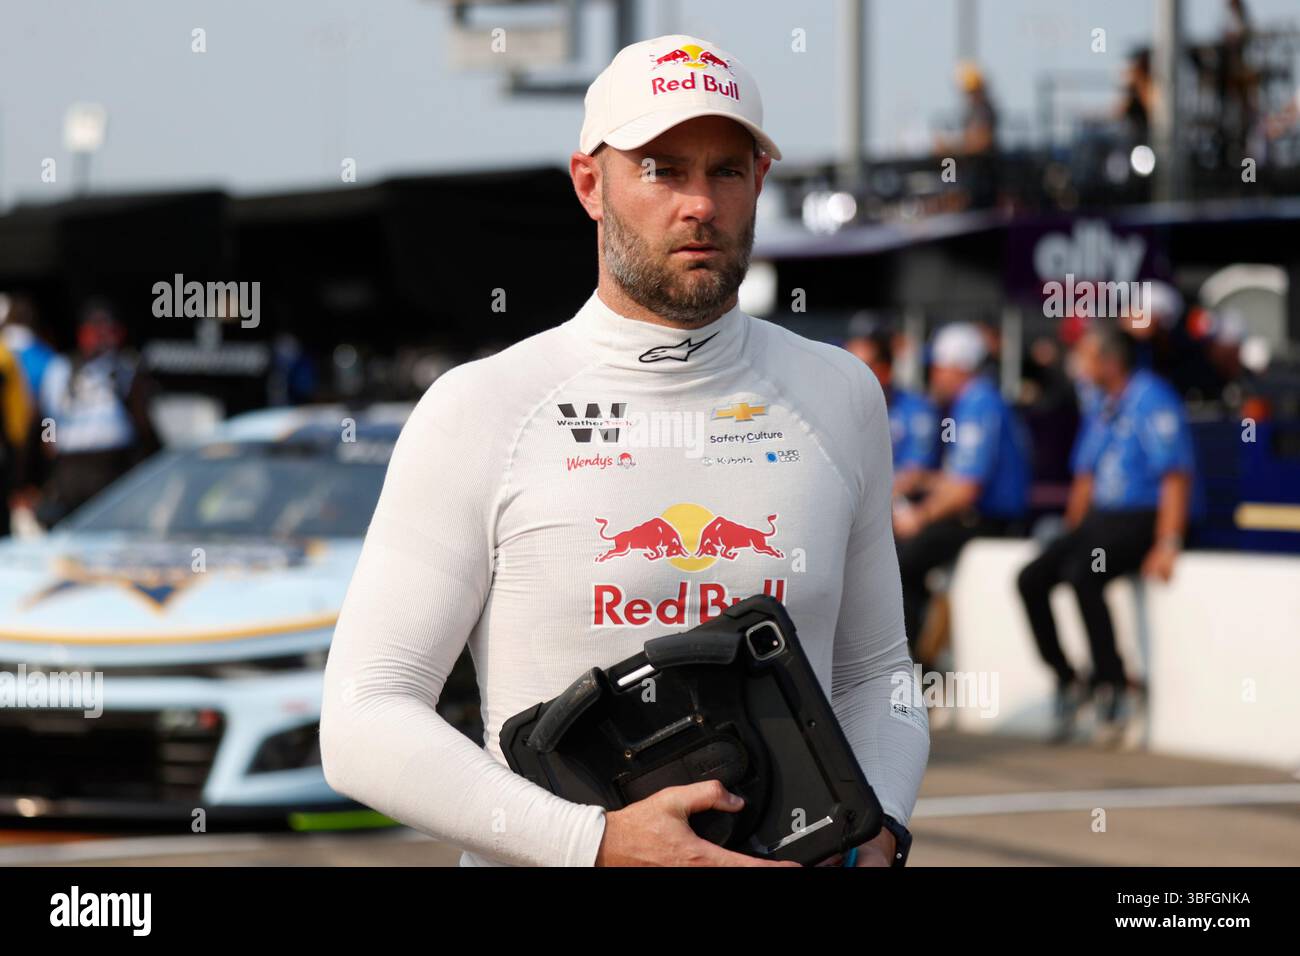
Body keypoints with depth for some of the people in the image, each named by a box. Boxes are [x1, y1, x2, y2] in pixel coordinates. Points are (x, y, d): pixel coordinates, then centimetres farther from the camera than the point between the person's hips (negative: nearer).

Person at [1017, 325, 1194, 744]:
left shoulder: (1151, 399, -10)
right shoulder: (1103, 406, 17)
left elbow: (1176, 477, -16)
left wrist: (1167, 544, -23)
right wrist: (1071, 535, 17)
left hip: (1140, 520, -9)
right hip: (1100, 518, 9)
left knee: (1081, 575, -32)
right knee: (1031, 579, -9)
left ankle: (1112, 687, -21)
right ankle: (1067, 683, -1)